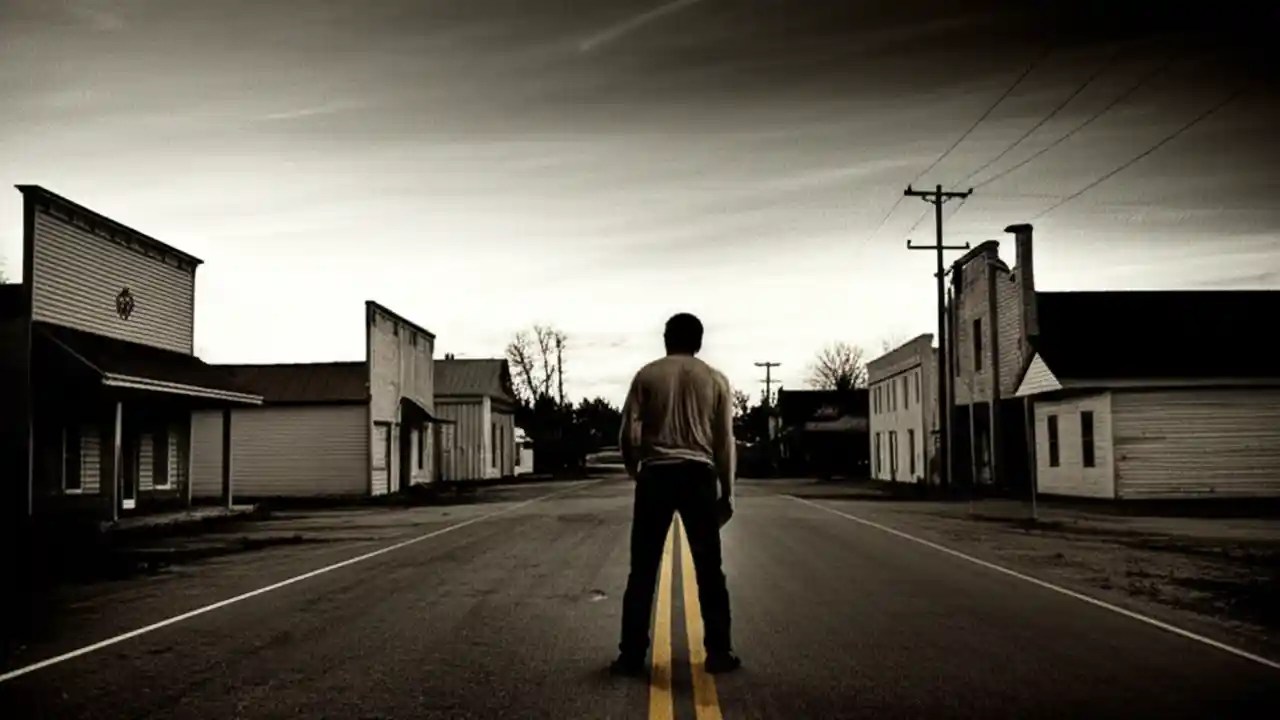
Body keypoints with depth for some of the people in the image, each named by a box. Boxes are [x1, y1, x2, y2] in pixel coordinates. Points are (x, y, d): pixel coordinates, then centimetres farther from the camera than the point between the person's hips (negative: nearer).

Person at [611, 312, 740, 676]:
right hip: (699, 475, 1)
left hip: (656, 475, 0)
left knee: (643, 570, 5)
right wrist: (727, 493, 11)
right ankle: (718, 652, 10)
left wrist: (634, 470, 17)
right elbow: (724, 442, 5)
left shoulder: (647, 376, 3)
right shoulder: (715, 380, 6)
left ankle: (631, 654, 6)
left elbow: (628, 435, -1)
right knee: (709, 569, 8)